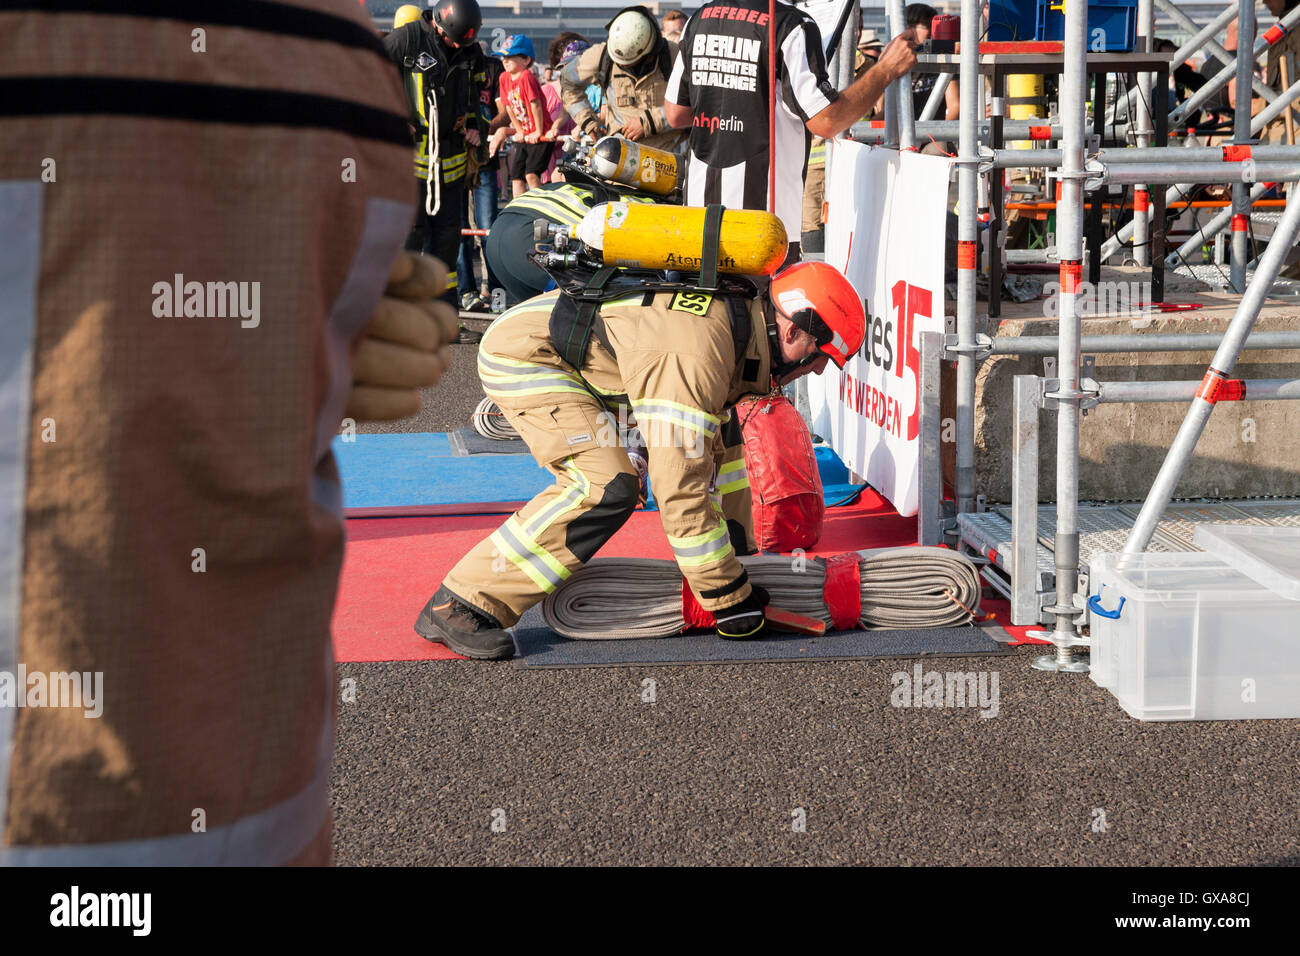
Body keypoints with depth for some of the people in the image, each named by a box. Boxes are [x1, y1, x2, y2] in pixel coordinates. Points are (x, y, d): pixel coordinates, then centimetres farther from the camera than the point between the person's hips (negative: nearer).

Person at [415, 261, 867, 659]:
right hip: (522, 353, -10)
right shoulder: (696, 352, -31)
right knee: (607, 488, -21)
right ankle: (460, 604, -18)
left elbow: (721, 452, 12)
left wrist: (741, 557, 13)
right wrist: (730, 600, -23)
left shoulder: (736, 322, 1)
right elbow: (681, 491, -32)